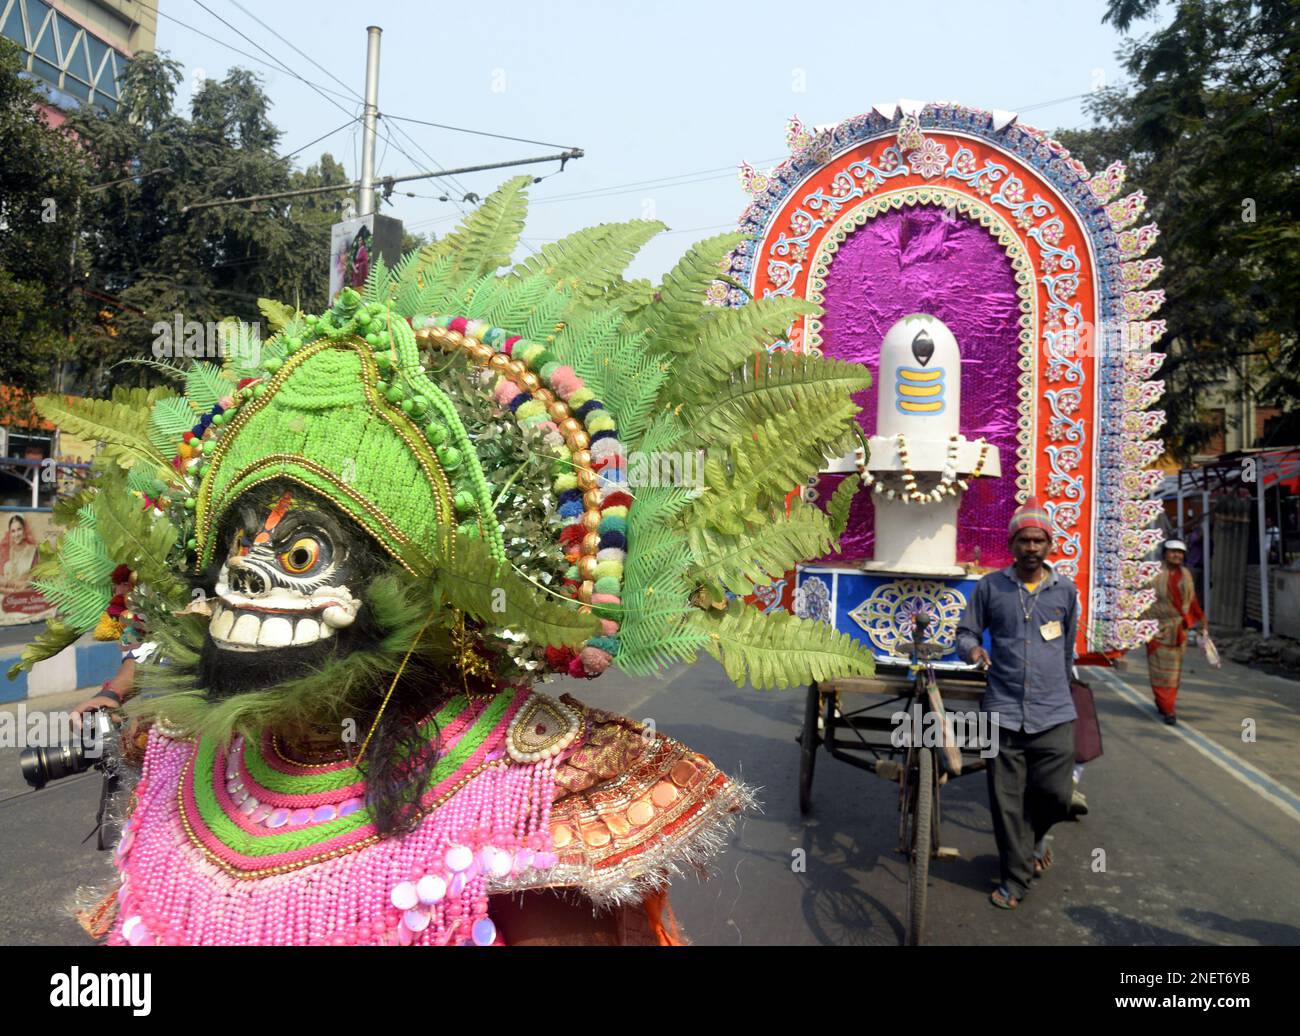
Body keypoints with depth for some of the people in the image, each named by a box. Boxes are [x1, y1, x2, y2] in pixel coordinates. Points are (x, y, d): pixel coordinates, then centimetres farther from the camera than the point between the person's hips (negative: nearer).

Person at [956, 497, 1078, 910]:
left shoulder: (1065, 590, 7)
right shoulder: (990, 586, 1)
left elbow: (1069, 647, 19)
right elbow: (966, 632, 6)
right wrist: (973, 649, -17)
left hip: (1054, 713, 1)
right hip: (1004, 711, -1)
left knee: (1056, 794, 3)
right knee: (1007, 801, 3)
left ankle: (1034, 837, 38)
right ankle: (1015, 878, 21)